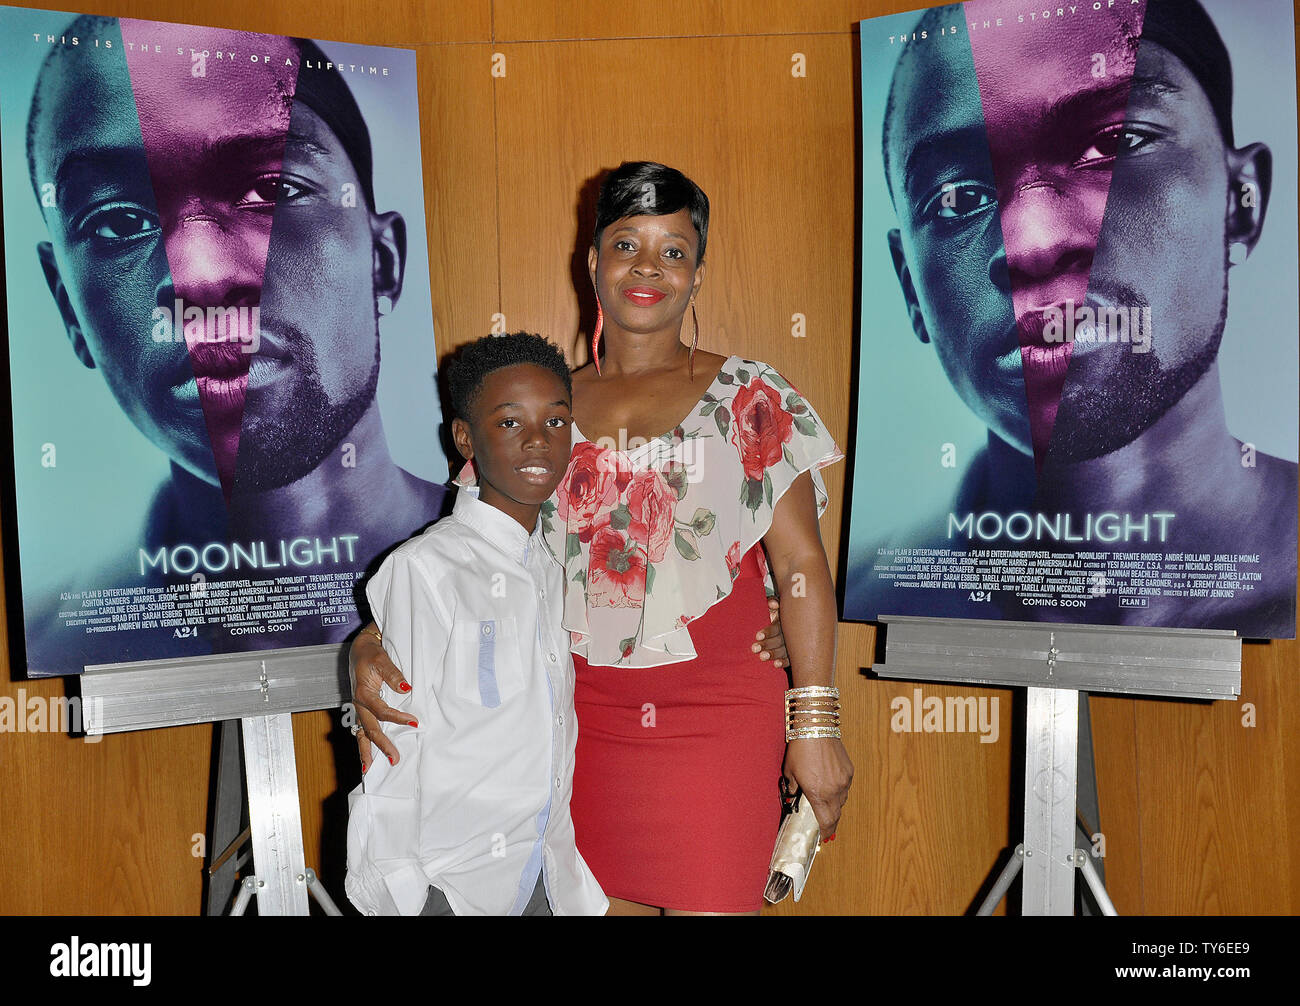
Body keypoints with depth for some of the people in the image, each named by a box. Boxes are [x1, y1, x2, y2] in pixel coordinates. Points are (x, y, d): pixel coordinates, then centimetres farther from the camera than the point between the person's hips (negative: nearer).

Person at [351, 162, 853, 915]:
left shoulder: (751, 399, 1)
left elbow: (802, 564, -2)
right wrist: (373, 644, -10)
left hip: (718, 712, -2)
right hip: (585, 712, 3)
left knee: (711, 904, -2)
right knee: (604, 902, 11)